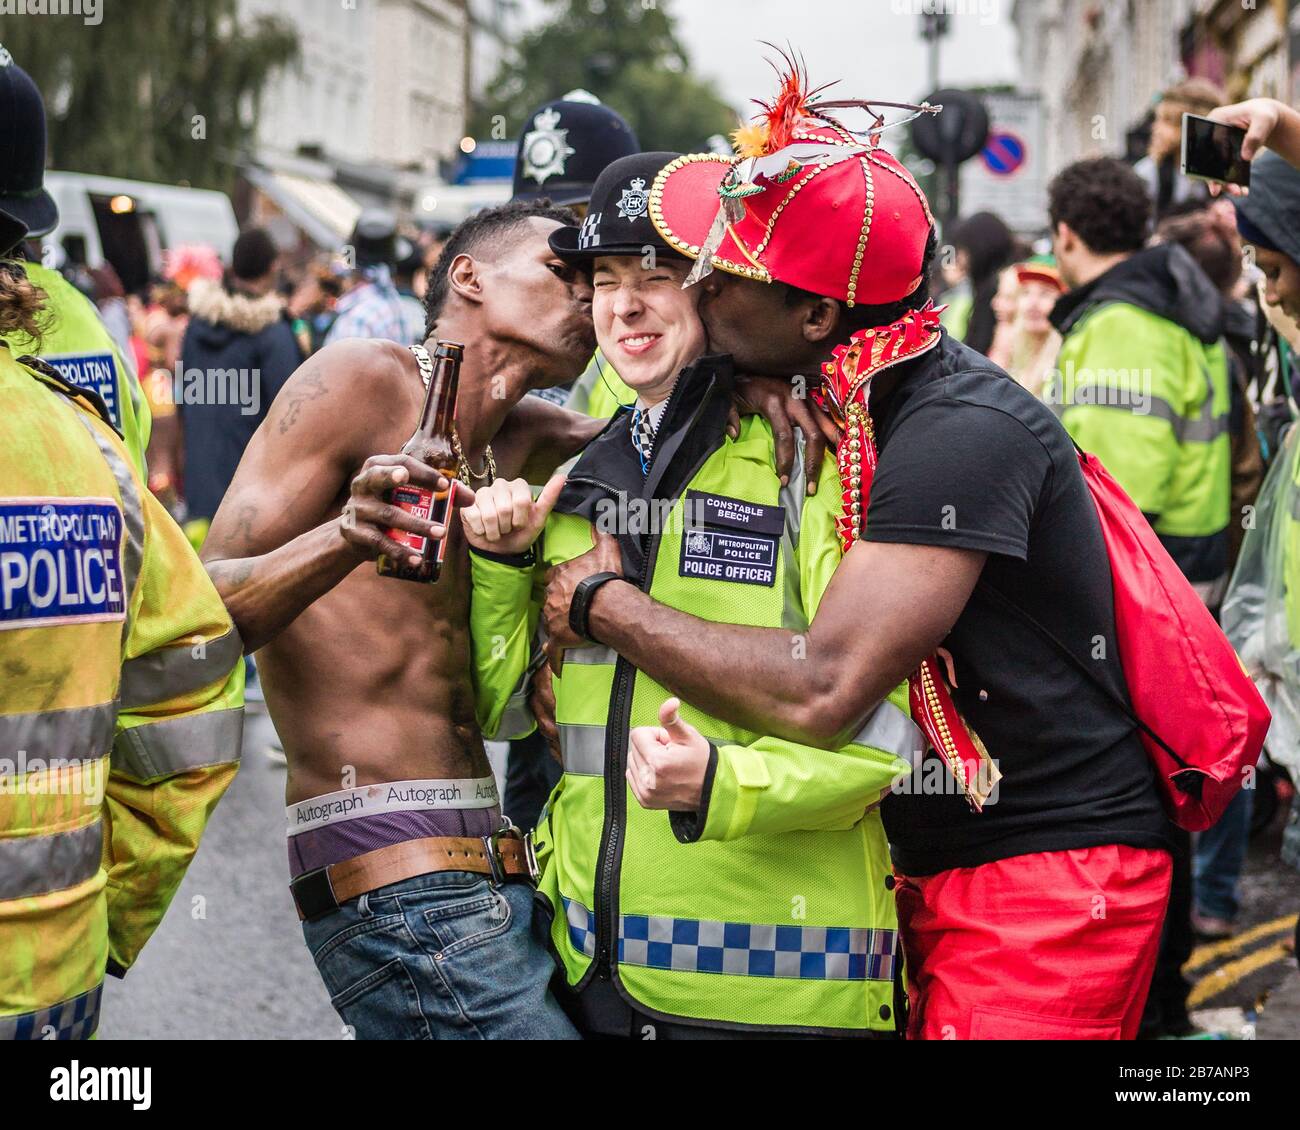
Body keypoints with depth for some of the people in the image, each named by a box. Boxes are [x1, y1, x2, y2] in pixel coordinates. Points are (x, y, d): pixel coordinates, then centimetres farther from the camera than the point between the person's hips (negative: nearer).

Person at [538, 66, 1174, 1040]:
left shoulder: (962, 431, -22)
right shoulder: (832, 409, 7)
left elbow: (821, 694, -28)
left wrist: (604, 606, -15)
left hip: (1045, 881, -9)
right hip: (931, 873, 9)